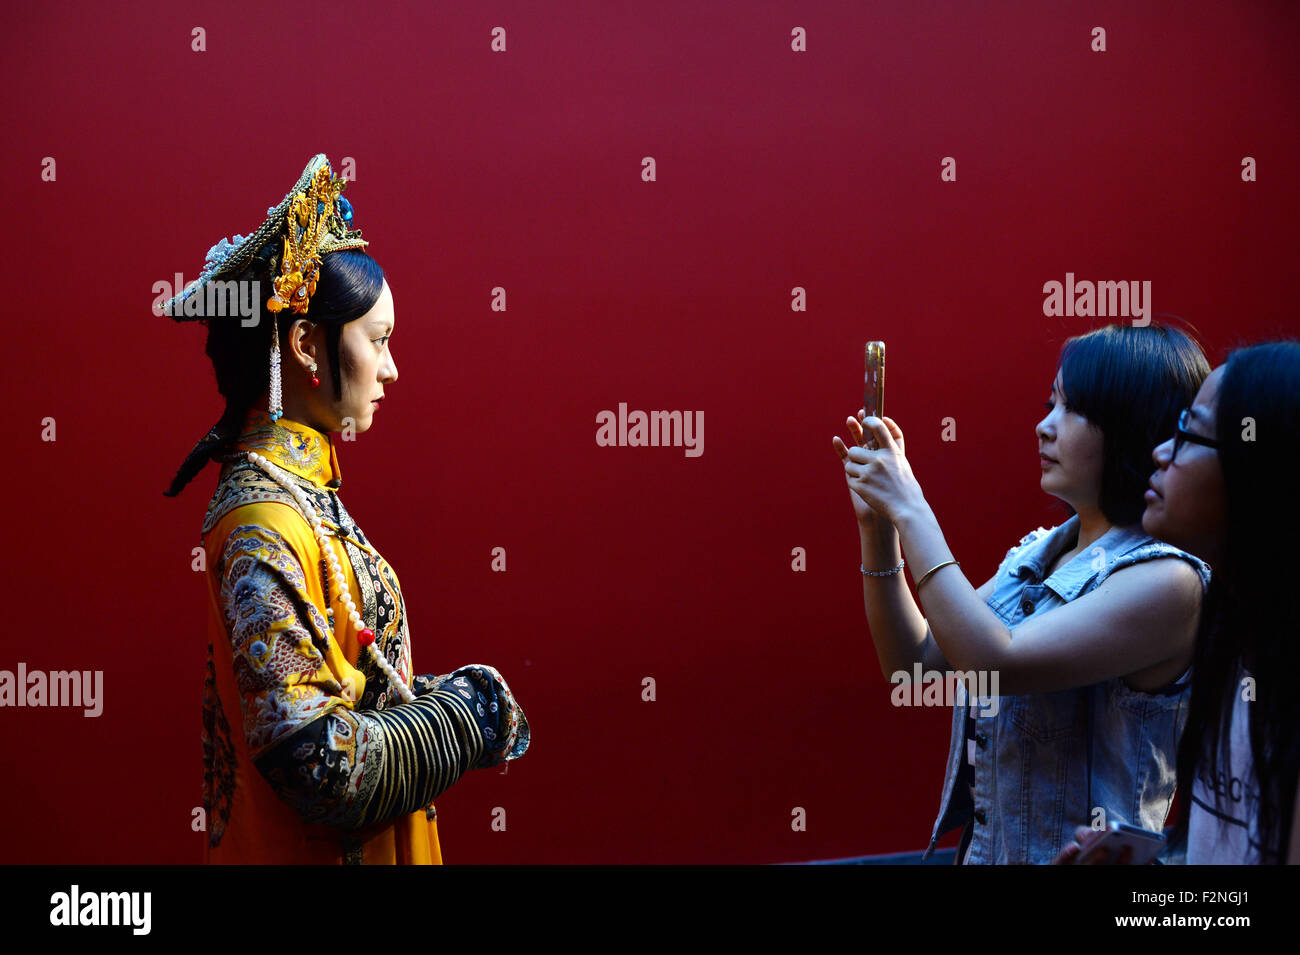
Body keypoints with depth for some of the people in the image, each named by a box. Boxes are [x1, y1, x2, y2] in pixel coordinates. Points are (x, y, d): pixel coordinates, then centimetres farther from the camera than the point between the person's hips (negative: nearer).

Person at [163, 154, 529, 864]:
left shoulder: (299, 486, 6)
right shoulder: (265, 524, -23)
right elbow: (319, 764, -27)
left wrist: (439, 699, -1)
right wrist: (469, 714, -16)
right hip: (325, 847, -9)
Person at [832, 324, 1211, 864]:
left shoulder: (1167, 580, -18)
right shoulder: (1036, 554, 5)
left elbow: (997, 665, -27)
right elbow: (916, 661, 6)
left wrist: (911, 512, -22)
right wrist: (878, 526, -3)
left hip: (1071, 853, -6)